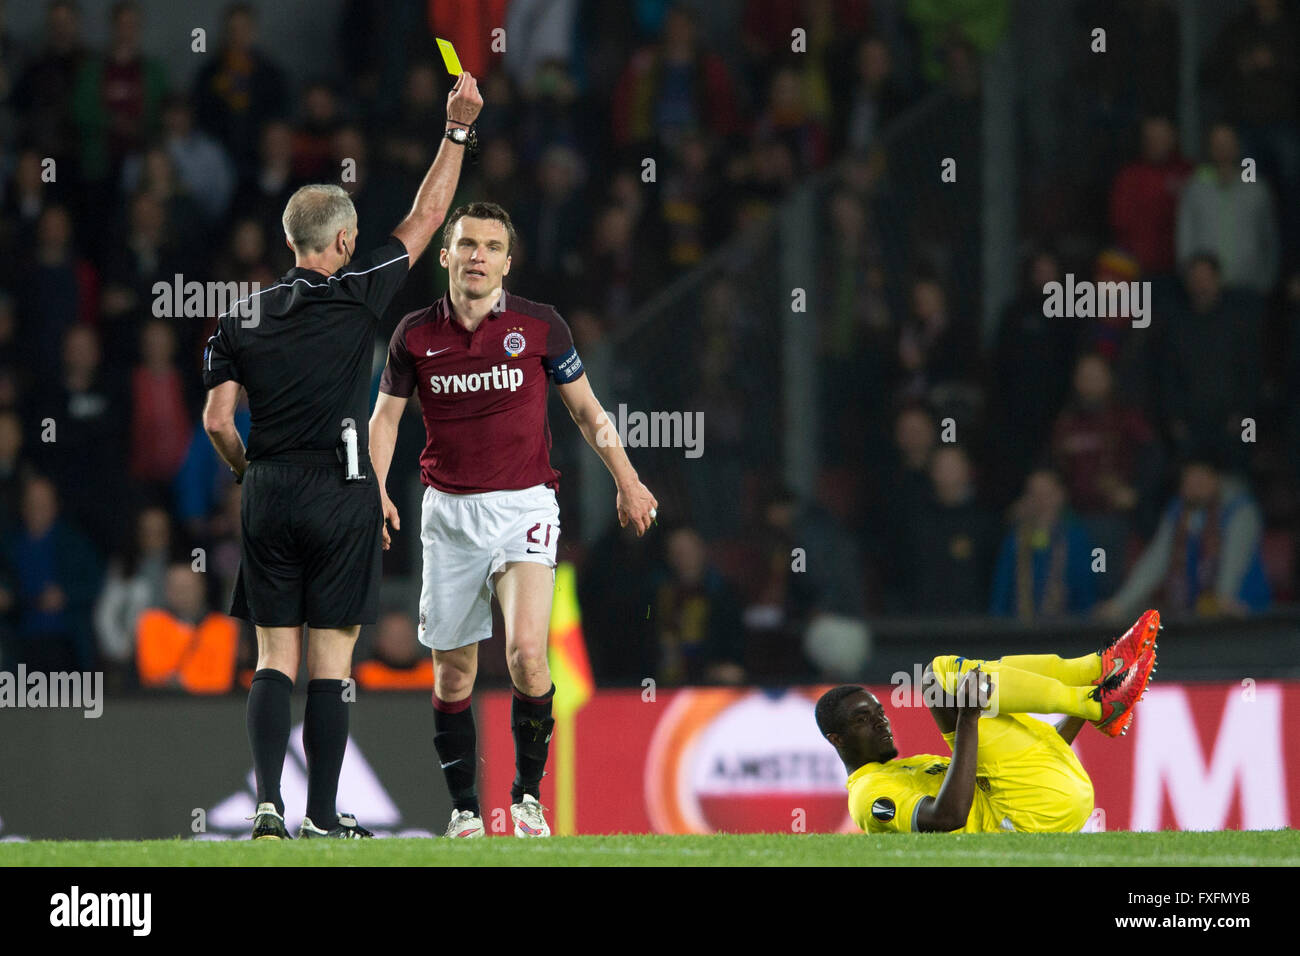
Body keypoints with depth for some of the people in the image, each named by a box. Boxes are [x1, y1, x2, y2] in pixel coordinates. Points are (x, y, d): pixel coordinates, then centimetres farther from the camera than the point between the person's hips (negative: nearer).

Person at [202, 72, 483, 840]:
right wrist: (457, 131, 10)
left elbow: (217, 419, 1)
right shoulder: (354, 298, -4)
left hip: (268, 493, 3)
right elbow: (424, 220, 4)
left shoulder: (244, 319, 5)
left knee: (276, 657, 6)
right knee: (332, 660, 0)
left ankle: (268, 802, -7)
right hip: (339, 493, -3)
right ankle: (324, 816, 0)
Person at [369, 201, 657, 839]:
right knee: (453, 672, 4)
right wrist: (375, 492, -2)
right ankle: (464, 810, 16)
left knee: (526, 654, -19)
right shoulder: (416, 335, 1)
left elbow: (584, 408, 9)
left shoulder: (539, 326, -3)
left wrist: (627, 482, 8)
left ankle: (528, 796, -2)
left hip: (524, 507, -2)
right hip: (448, 514, 2)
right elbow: (385, 416, 12)